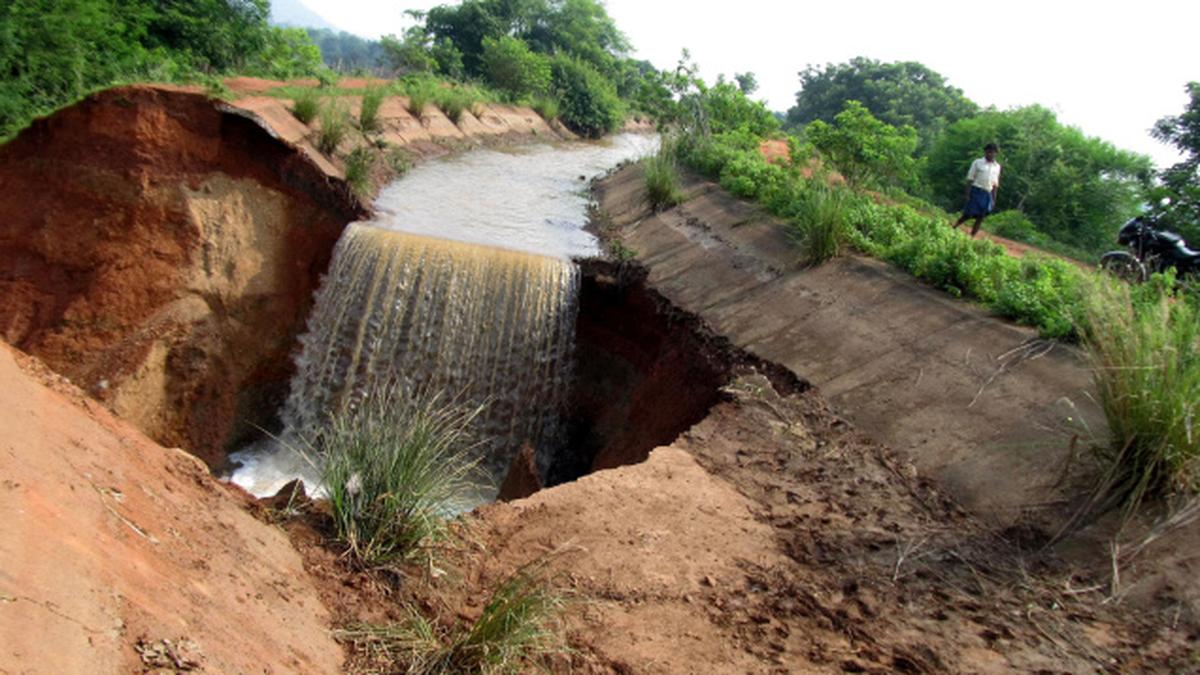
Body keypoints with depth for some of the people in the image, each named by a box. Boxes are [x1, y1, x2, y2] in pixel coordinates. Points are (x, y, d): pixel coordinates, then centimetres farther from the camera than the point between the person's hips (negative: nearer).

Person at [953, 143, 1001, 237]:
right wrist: (968, 194, -11)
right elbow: (970, 179, -4)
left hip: (988, 194, 4)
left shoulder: (997, 166, 11)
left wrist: (994, 198, 12)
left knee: (981, 217, -2)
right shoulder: (977, 162, -2)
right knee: (968, 215, -7)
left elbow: (995, 184, 16)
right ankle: (952, 229, 13)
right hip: (976, 191, -4)